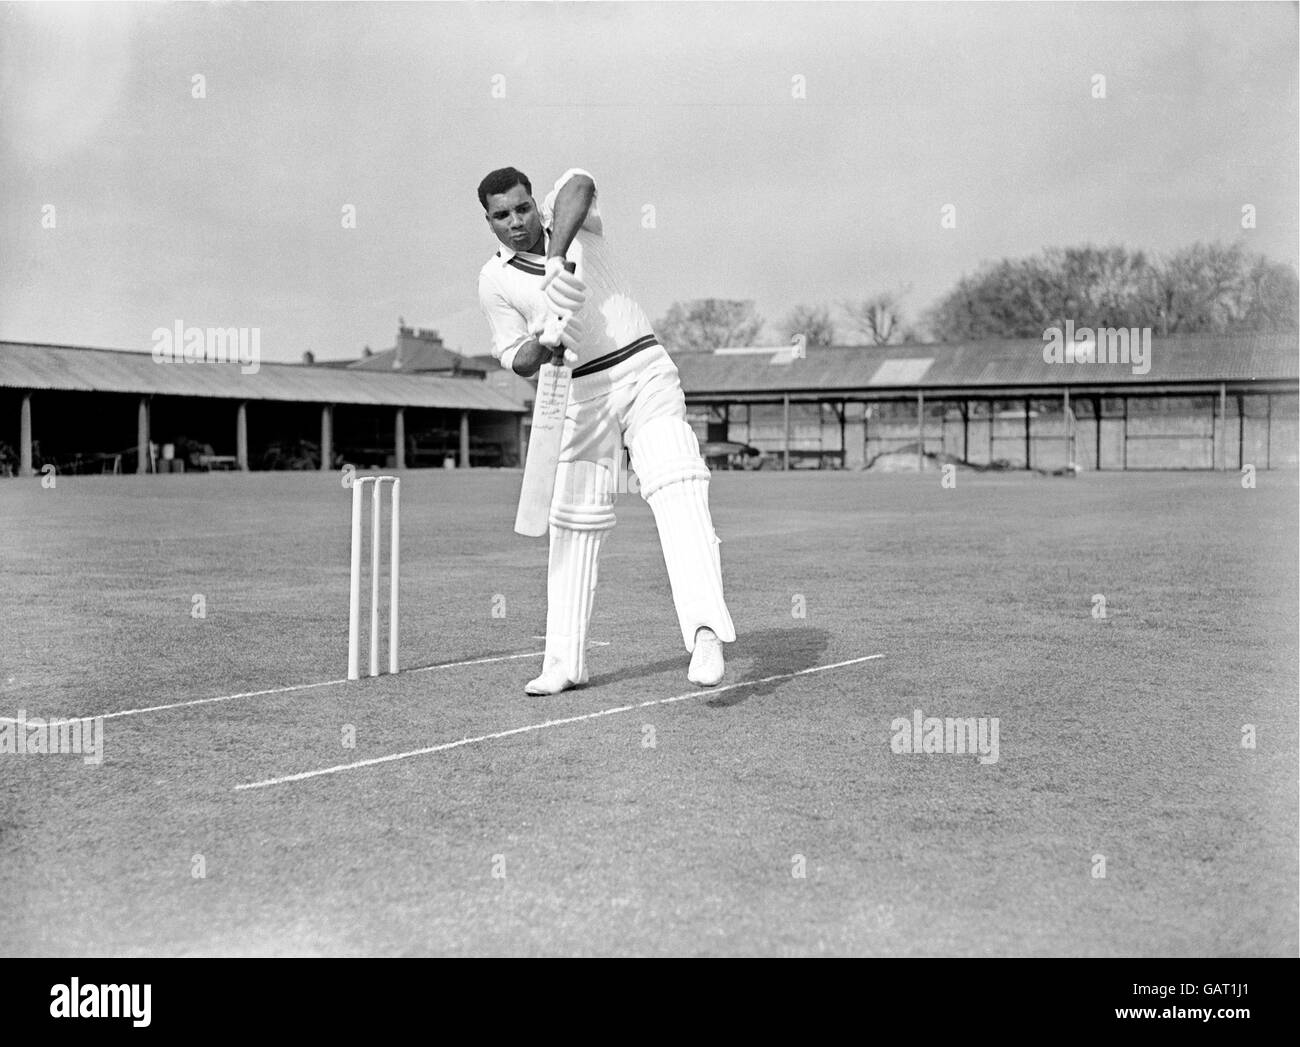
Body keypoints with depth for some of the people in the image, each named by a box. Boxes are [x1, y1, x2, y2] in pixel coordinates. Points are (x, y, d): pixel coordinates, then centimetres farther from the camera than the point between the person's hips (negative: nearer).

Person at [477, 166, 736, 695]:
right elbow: (517, 362, 4)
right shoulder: (495, 281, 4)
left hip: (645, 369, -3)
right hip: (580, 396, 3)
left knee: (678, 492, -22)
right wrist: (542, 344, -20)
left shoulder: (571, 217, 0)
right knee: (573, 522, 4)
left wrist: (555, 260, -41)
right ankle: (564, 661, 13)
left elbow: (579, 185, -26)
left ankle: (705, 631, -37)